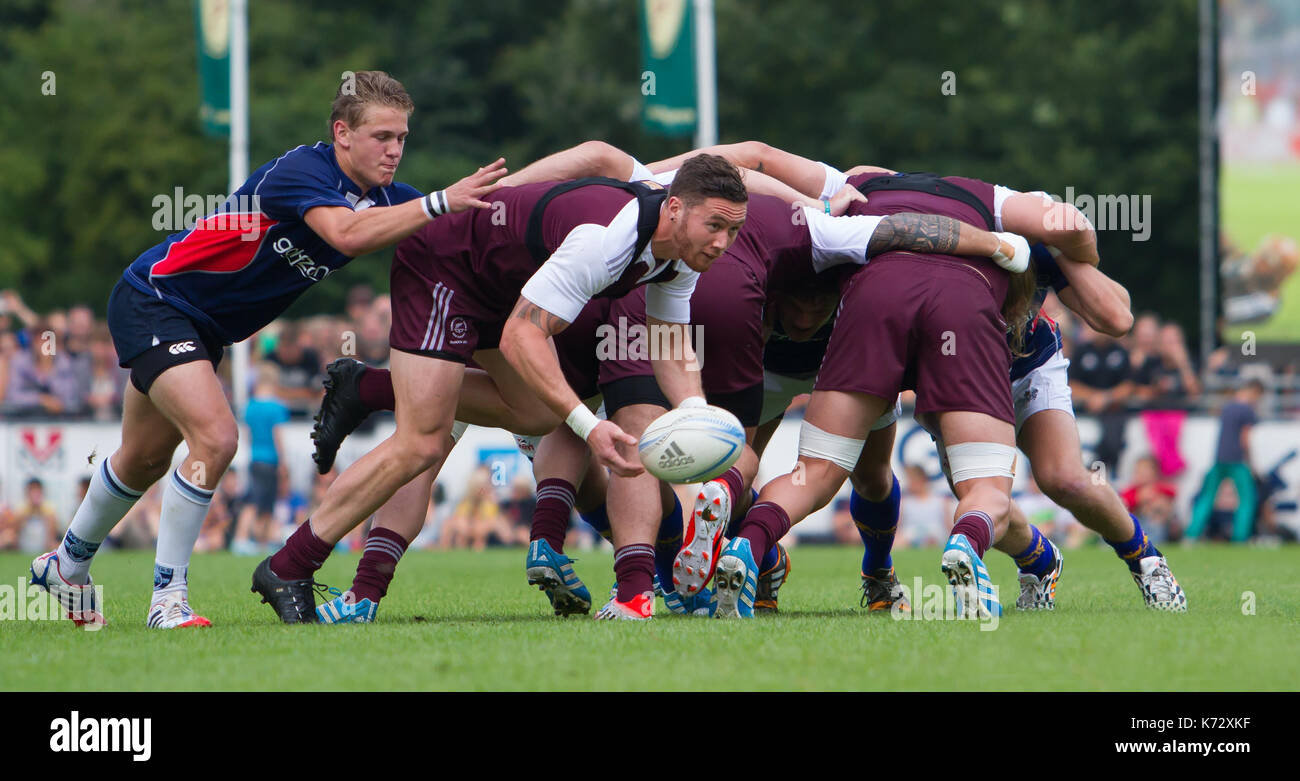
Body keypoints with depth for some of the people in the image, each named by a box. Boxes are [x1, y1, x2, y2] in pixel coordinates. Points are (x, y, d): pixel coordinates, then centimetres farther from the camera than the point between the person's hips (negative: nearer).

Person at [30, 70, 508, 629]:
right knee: (214, 437, -24)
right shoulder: (302, 172, -29)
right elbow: (347, 232, -47)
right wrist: (441, 203, -48)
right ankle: (168, 597, -13)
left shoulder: (379, 198, -5)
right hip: (153, 300, -9)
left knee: (146, 457, 22)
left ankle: (67, 566, 43)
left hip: (203, 326, 9)